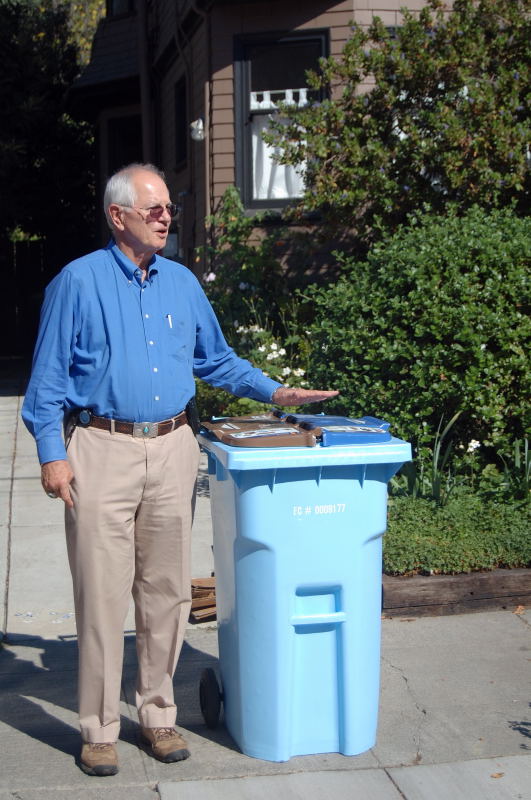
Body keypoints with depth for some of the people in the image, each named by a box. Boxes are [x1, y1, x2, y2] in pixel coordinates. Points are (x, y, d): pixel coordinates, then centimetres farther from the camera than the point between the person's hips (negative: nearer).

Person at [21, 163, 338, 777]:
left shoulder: (183, 283, 12)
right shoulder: (78, 282, -1)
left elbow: (215, 359, 21)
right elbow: (48, 378, -2)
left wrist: (274, 392, 10)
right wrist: (51, 454, -9)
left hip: (171, 450, 4)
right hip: (102, 450, -4)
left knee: (166, 593, 9)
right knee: (101, 596, -1)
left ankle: (158, 715, 23)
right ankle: (98, 729, 12)